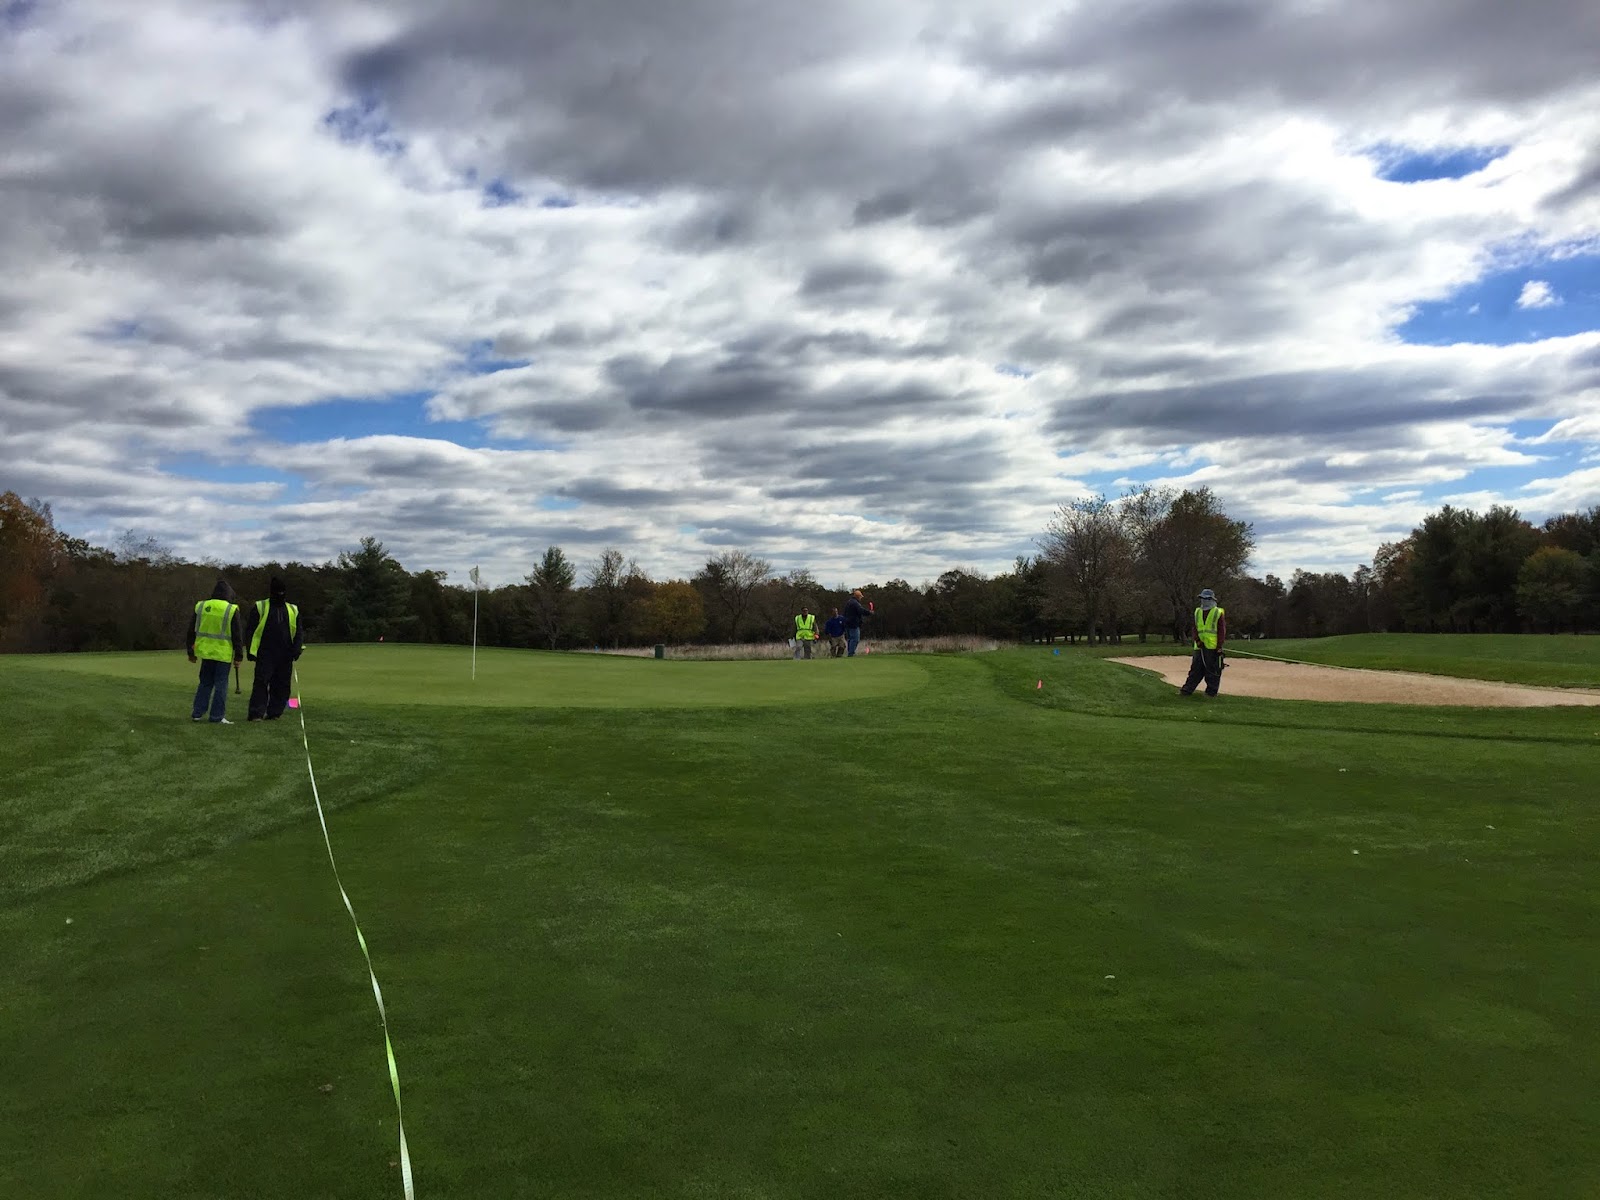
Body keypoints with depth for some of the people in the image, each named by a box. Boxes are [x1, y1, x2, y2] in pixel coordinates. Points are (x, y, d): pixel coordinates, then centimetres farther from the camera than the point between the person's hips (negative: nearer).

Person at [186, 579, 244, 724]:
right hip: (223, 654, -4)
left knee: (205, 683, 16)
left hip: (205, 652, 4)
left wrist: (191, 652, 20)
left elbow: (191, 631, 11)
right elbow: (236, 635, -6)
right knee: (221, 685, 1)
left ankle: (197, 713, 16)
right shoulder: (231, 610, -7)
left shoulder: (200, 607, 6)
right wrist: (238, 656, -1)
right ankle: (217, 717, 0)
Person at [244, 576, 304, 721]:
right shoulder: (260, 607, 4)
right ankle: (256, 714, -9)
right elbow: (250, 630, 2)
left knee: (282, 685, 5)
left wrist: (296, 648, -1)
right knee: (261, 682, -10)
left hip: (285, 656, 4)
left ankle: (274, 713, 14)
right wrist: (251, 650, -6)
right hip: (265, 654, -4)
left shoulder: (293, 610, 14)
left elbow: (299, 631, 14)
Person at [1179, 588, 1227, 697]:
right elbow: (1194, 628, 11)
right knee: (1195, 669, 7)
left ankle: (1211, 691, 8)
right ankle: (1187, 690, 9)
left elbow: (1222, 631, -4)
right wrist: (1197, 639, -6)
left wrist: (1220, 646, -10)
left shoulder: (1218, 613, -1)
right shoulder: (1197, 612, 14)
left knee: (1212, 670, 0)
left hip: (1213, 647, -5)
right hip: (1200, 647, 5)